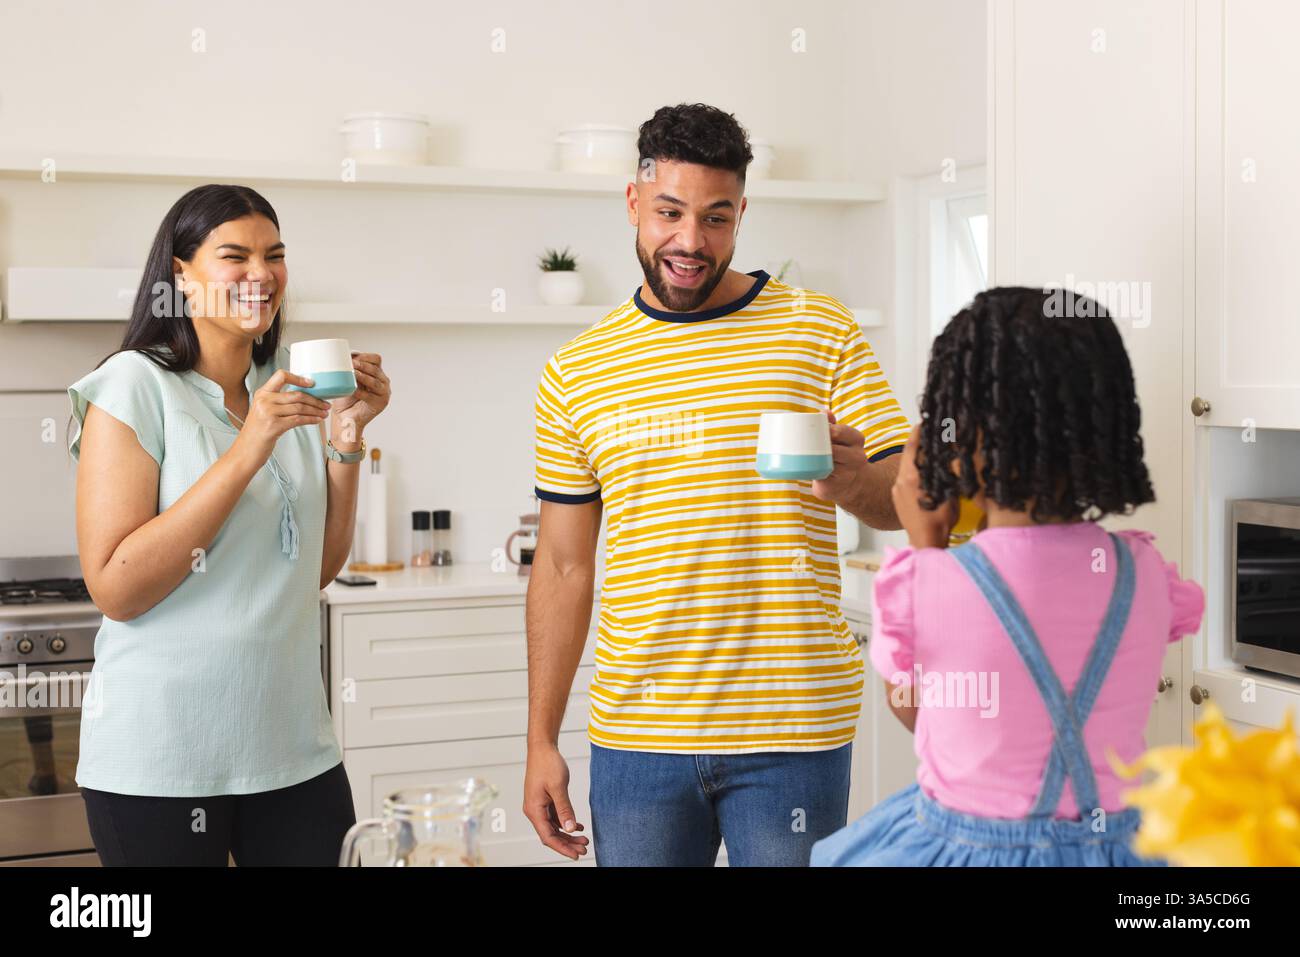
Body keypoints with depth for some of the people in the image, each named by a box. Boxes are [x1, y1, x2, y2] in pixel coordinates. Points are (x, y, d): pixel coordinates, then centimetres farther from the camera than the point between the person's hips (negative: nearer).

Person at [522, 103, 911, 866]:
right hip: (635, 735, 2)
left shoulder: (824, 334, 0)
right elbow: (564, 567, 8)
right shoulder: (576, 373, 6)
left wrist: (855, 479, -24)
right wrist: (542, 740, 6)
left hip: (793, 725, -1)